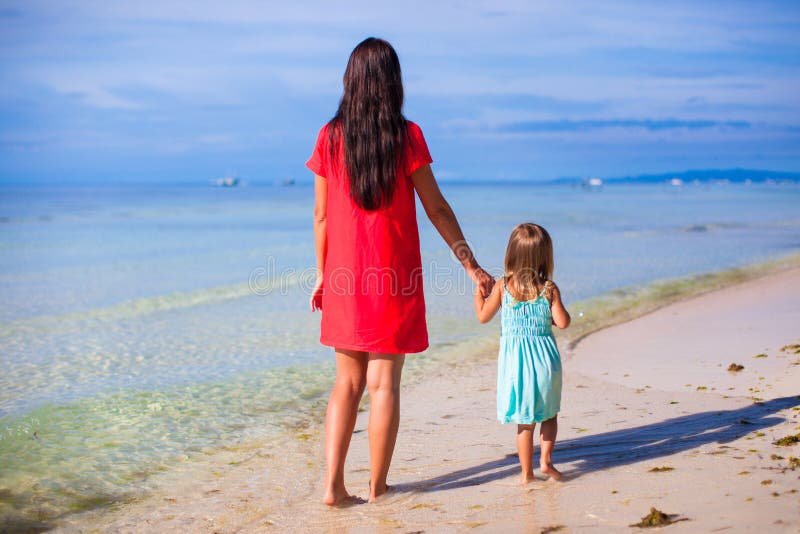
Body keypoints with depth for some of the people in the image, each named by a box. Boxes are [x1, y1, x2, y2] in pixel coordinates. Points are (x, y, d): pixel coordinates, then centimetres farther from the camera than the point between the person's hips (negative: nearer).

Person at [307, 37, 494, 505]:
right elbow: (437, 209, -4)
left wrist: (322, 275, 14)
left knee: (347, 382, 13)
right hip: (394, 275, -3)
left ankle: (333, 484, 7)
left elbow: (322, 215, 4)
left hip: (345, 276, 3)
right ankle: (378, 486, 12)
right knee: (384, 383, 5)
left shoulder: (330, 137, 1)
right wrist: (472, 266, 4)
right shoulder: (406, 136, -7)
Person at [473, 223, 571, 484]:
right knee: (550, 414, 20)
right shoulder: (550, 289, -6)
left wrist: (478, 291, 17)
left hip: (515, 360, 0)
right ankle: (545, 459, 11)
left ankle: (527, 472, 12)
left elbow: (483, 316, 2)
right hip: (544, 358, 0)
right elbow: (562, 322, -6)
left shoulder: (503, 286, -6)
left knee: (525, 419, 8)